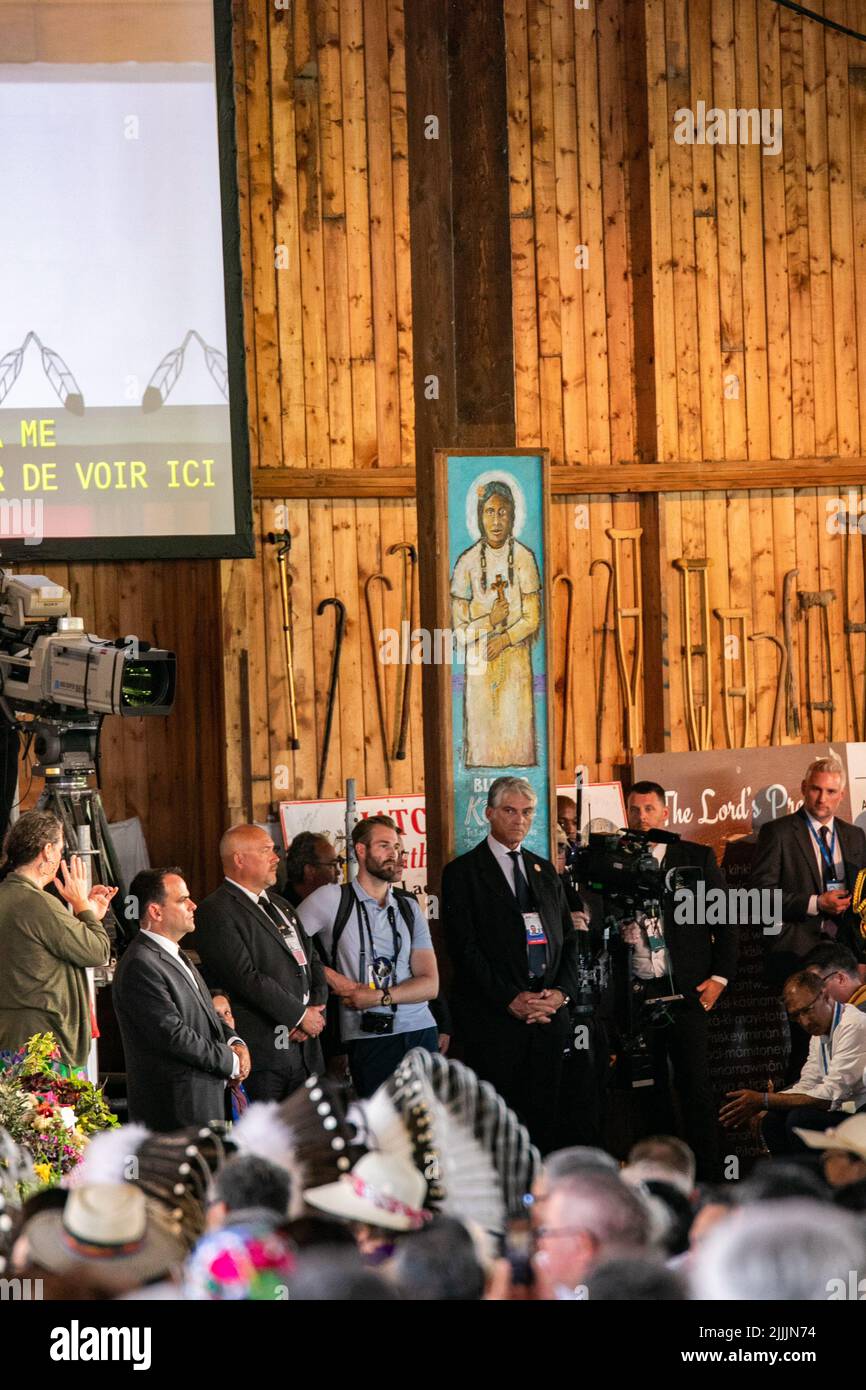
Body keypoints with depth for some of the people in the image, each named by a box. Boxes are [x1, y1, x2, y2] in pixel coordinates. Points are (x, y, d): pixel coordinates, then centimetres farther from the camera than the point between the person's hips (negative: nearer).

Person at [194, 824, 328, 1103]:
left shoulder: (280, 906, 21)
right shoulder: (216, 912, -8)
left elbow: (312, 962, 20)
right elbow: (247, 977, -16)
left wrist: (316, 1011, 1)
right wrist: (300, 1015, -11)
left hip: (303, 1048, 8)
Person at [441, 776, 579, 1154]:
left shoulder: (544, 871, 18)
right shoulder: (463, 873, 1)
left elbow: (568, 939, 17)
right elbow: (465, 948, -7)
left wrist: (562, 991, -2)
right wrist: (511, 999, -14)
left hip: (548, 1015, 5)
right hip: (493, 1020, -5)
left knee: (544, 1119, 3)